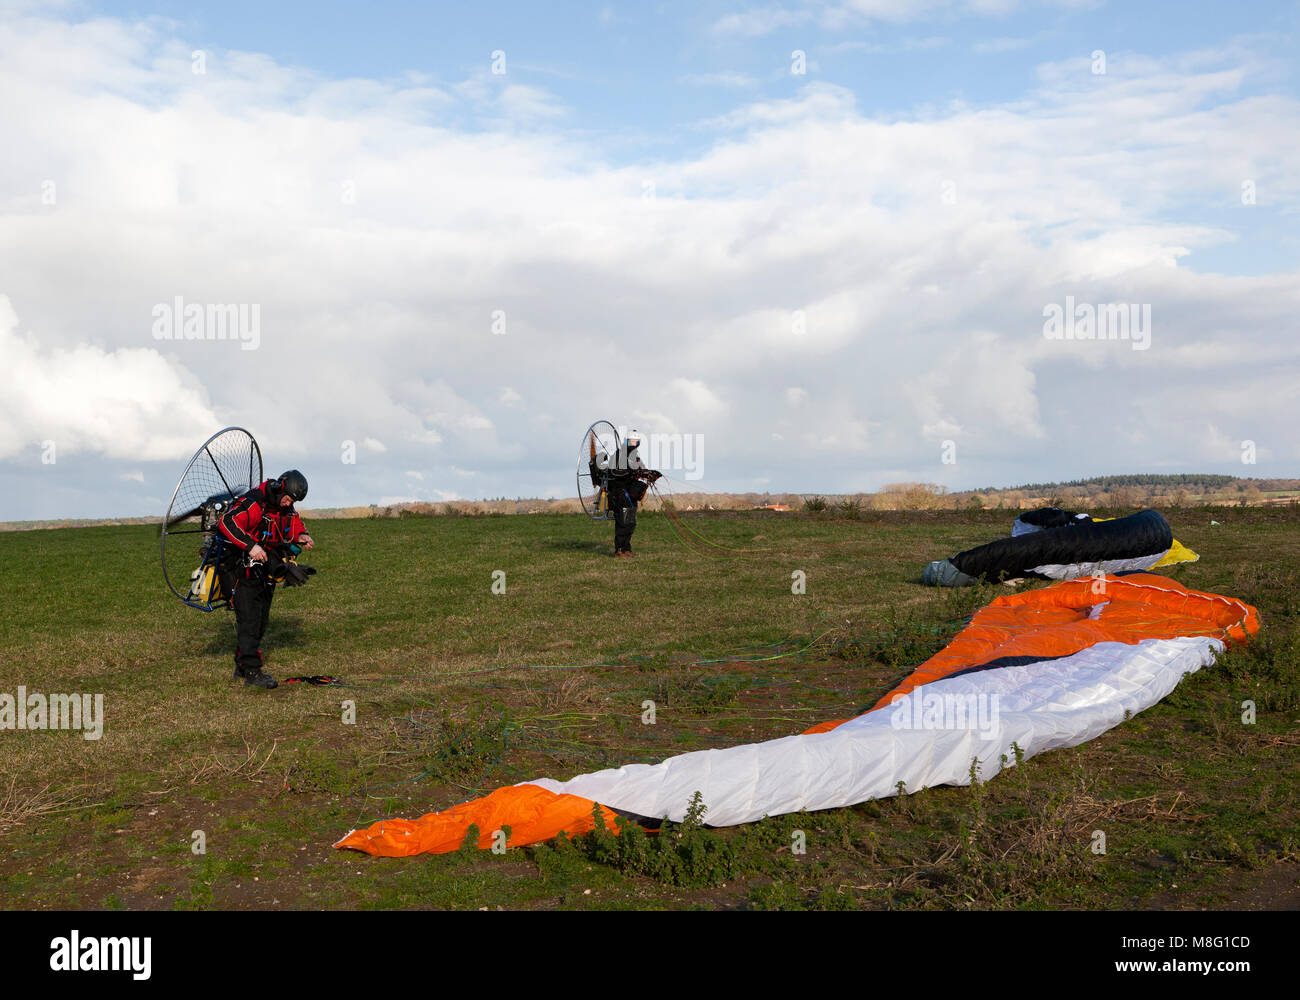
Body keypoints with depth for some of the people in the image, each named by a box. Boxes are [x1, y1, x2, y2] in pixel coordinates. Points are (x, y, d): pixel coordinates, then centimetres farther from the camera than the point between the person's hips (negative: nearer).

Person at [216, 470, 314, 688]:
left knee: (261, 621, 11)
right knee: (249, 619, -12)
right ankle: (251, 672, -12)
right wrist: (251, 545, -40)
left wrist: (301, 536, -2)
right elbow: (227, 522, -32)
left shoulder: (287, 509, 4)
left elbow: (296, 524, 21)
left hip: (266, 570, 9)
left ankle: (242, 667, 22)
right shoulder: (254, 503, -22)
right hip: (244, 569, -8)